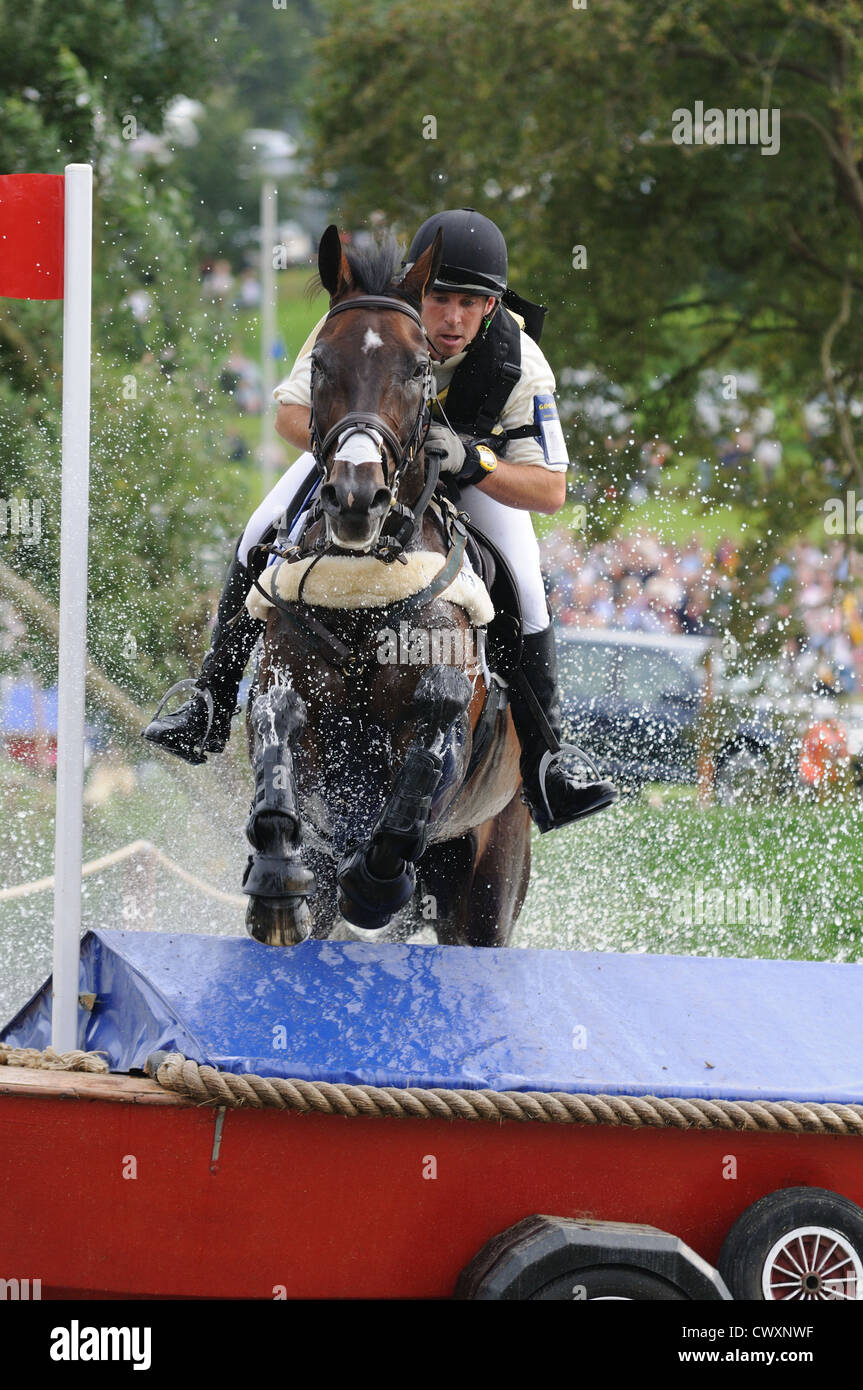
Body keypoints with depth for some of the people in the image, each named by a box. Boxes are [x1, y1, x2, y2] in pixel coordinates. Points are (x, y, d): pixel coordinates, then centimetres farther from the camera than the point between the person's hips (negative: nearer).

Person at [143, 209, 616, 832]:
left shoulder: (518, 364, -34)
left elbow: (550, 490, -33)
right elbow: (291, 413, -22)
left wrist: (472, 463, -51)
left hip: (481, 464, -1)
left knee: (524, 592, -22)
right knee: (262, 540, -17)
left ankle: (540, 772, -11)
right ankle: (211, 711, -4)